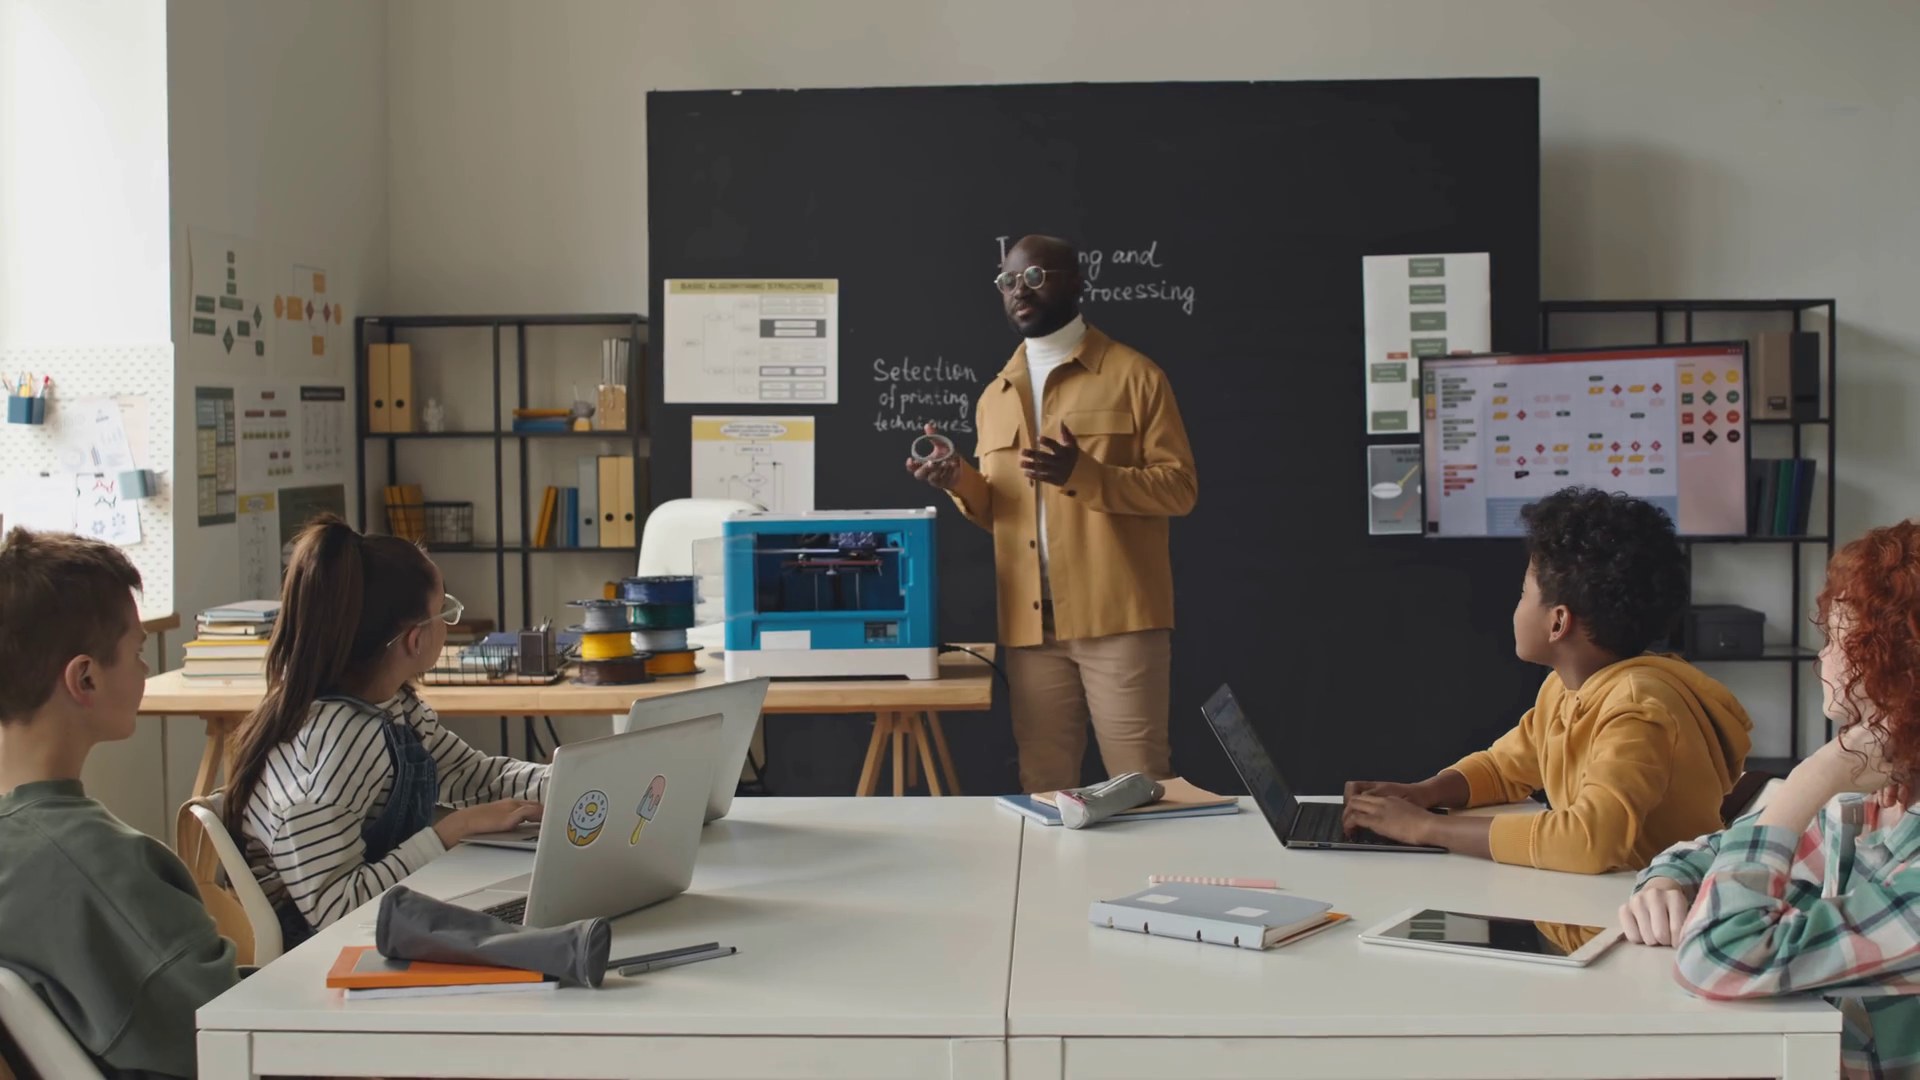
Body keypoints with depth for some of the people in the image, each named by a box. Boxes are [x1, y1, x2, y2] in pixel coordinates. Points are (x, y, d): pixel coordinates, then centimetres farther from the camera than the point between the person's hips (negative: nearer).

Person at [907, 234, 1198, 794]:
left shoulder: (1133, 374, 1)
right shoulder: (996, 396, 18)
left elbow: (1180, 486, -5)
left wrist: (1084, 474, -18)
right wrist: (962, 482, 1)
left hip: (1117, 616, -5)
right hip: (1032, 623, 5)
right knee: (1043, 787, 8)